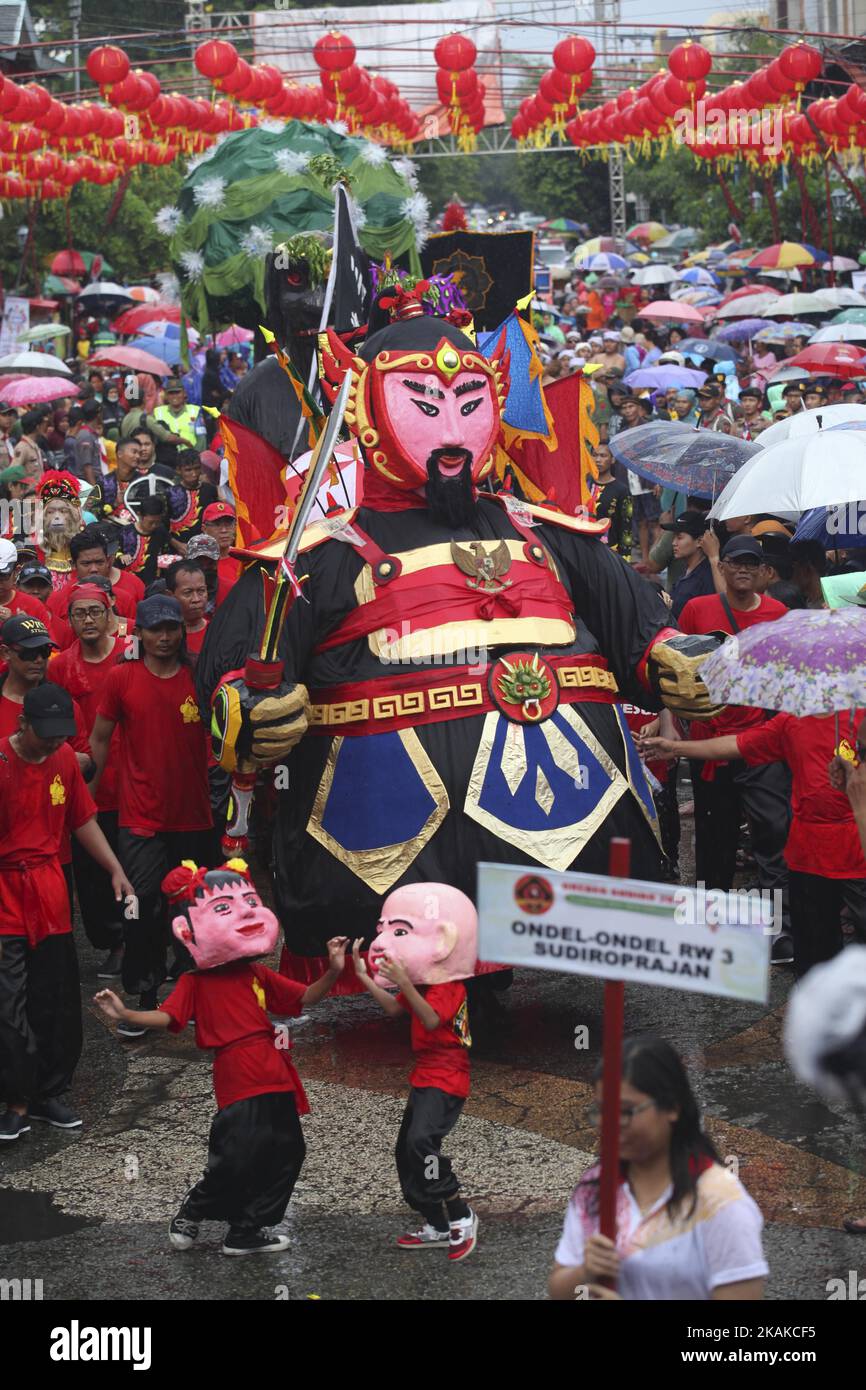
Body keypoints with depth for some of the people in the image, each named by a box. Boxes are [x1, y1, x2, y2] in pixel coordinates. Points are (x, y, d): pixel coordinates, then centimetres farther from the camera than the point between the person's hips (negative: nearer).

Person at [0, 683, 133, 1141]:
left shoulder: (64, 758, 4)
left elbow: (82, 821, 14)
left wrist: (116, 870, 7)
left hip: (51, 896, 6)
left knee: (58, 1002, 9)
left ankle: (48, 1094, 22)